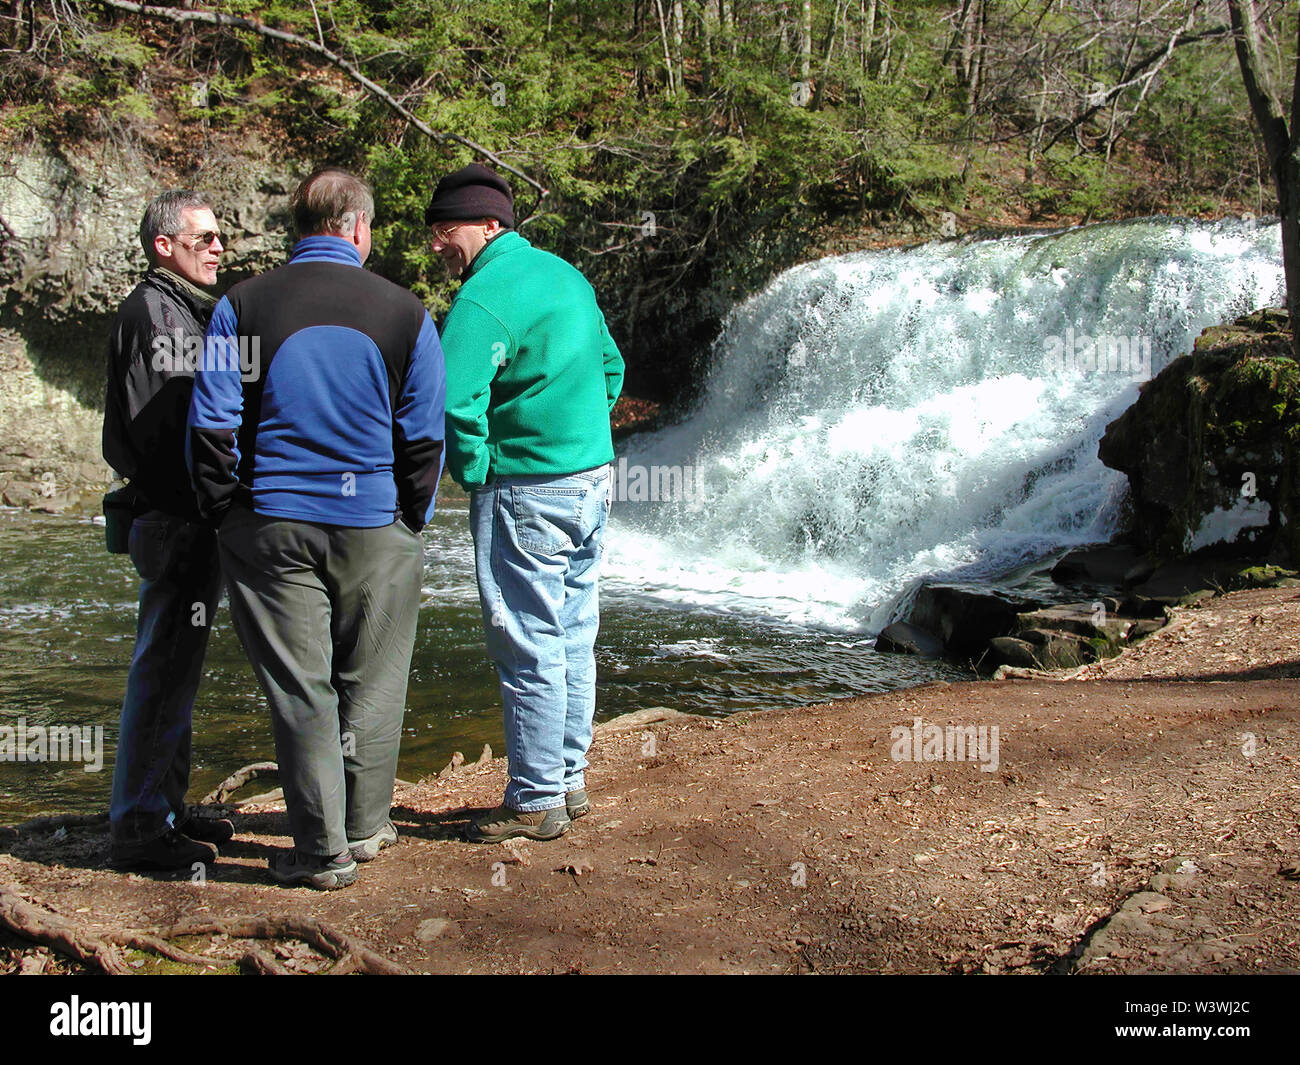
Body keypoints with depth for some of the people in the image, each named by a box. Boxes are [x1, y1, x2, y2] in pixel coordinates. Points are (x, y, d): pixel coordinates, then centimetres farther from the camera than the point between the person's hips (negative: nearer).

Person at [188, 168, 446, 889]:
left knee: (298, 688, 6)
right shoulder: (403, 312, -1)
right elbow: (424, 437, 0)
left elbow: (211, 426, -4)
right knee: (370, 683, 14)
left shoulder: (241, 306, -1)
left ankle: (322, 851, 12)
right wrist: (412, 523, 11)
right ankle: (365, 828, 25)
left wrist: (225, 517, 7)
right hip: (373, 526, 0)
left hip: (272, 525, 0)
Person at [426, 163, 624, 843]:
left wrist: (473, 476, -10)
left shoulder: (484, 297, -15)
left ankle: (535, 801, 8)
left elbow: (457, 403, -26)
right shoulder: (566, 276, 13)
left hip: (527, 493, -9)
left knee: (529, 649, -1)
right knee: (573, 639, 15)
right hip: (594, 479, 9)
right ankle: (570, 781, 25)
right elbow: (610, 370, 22)